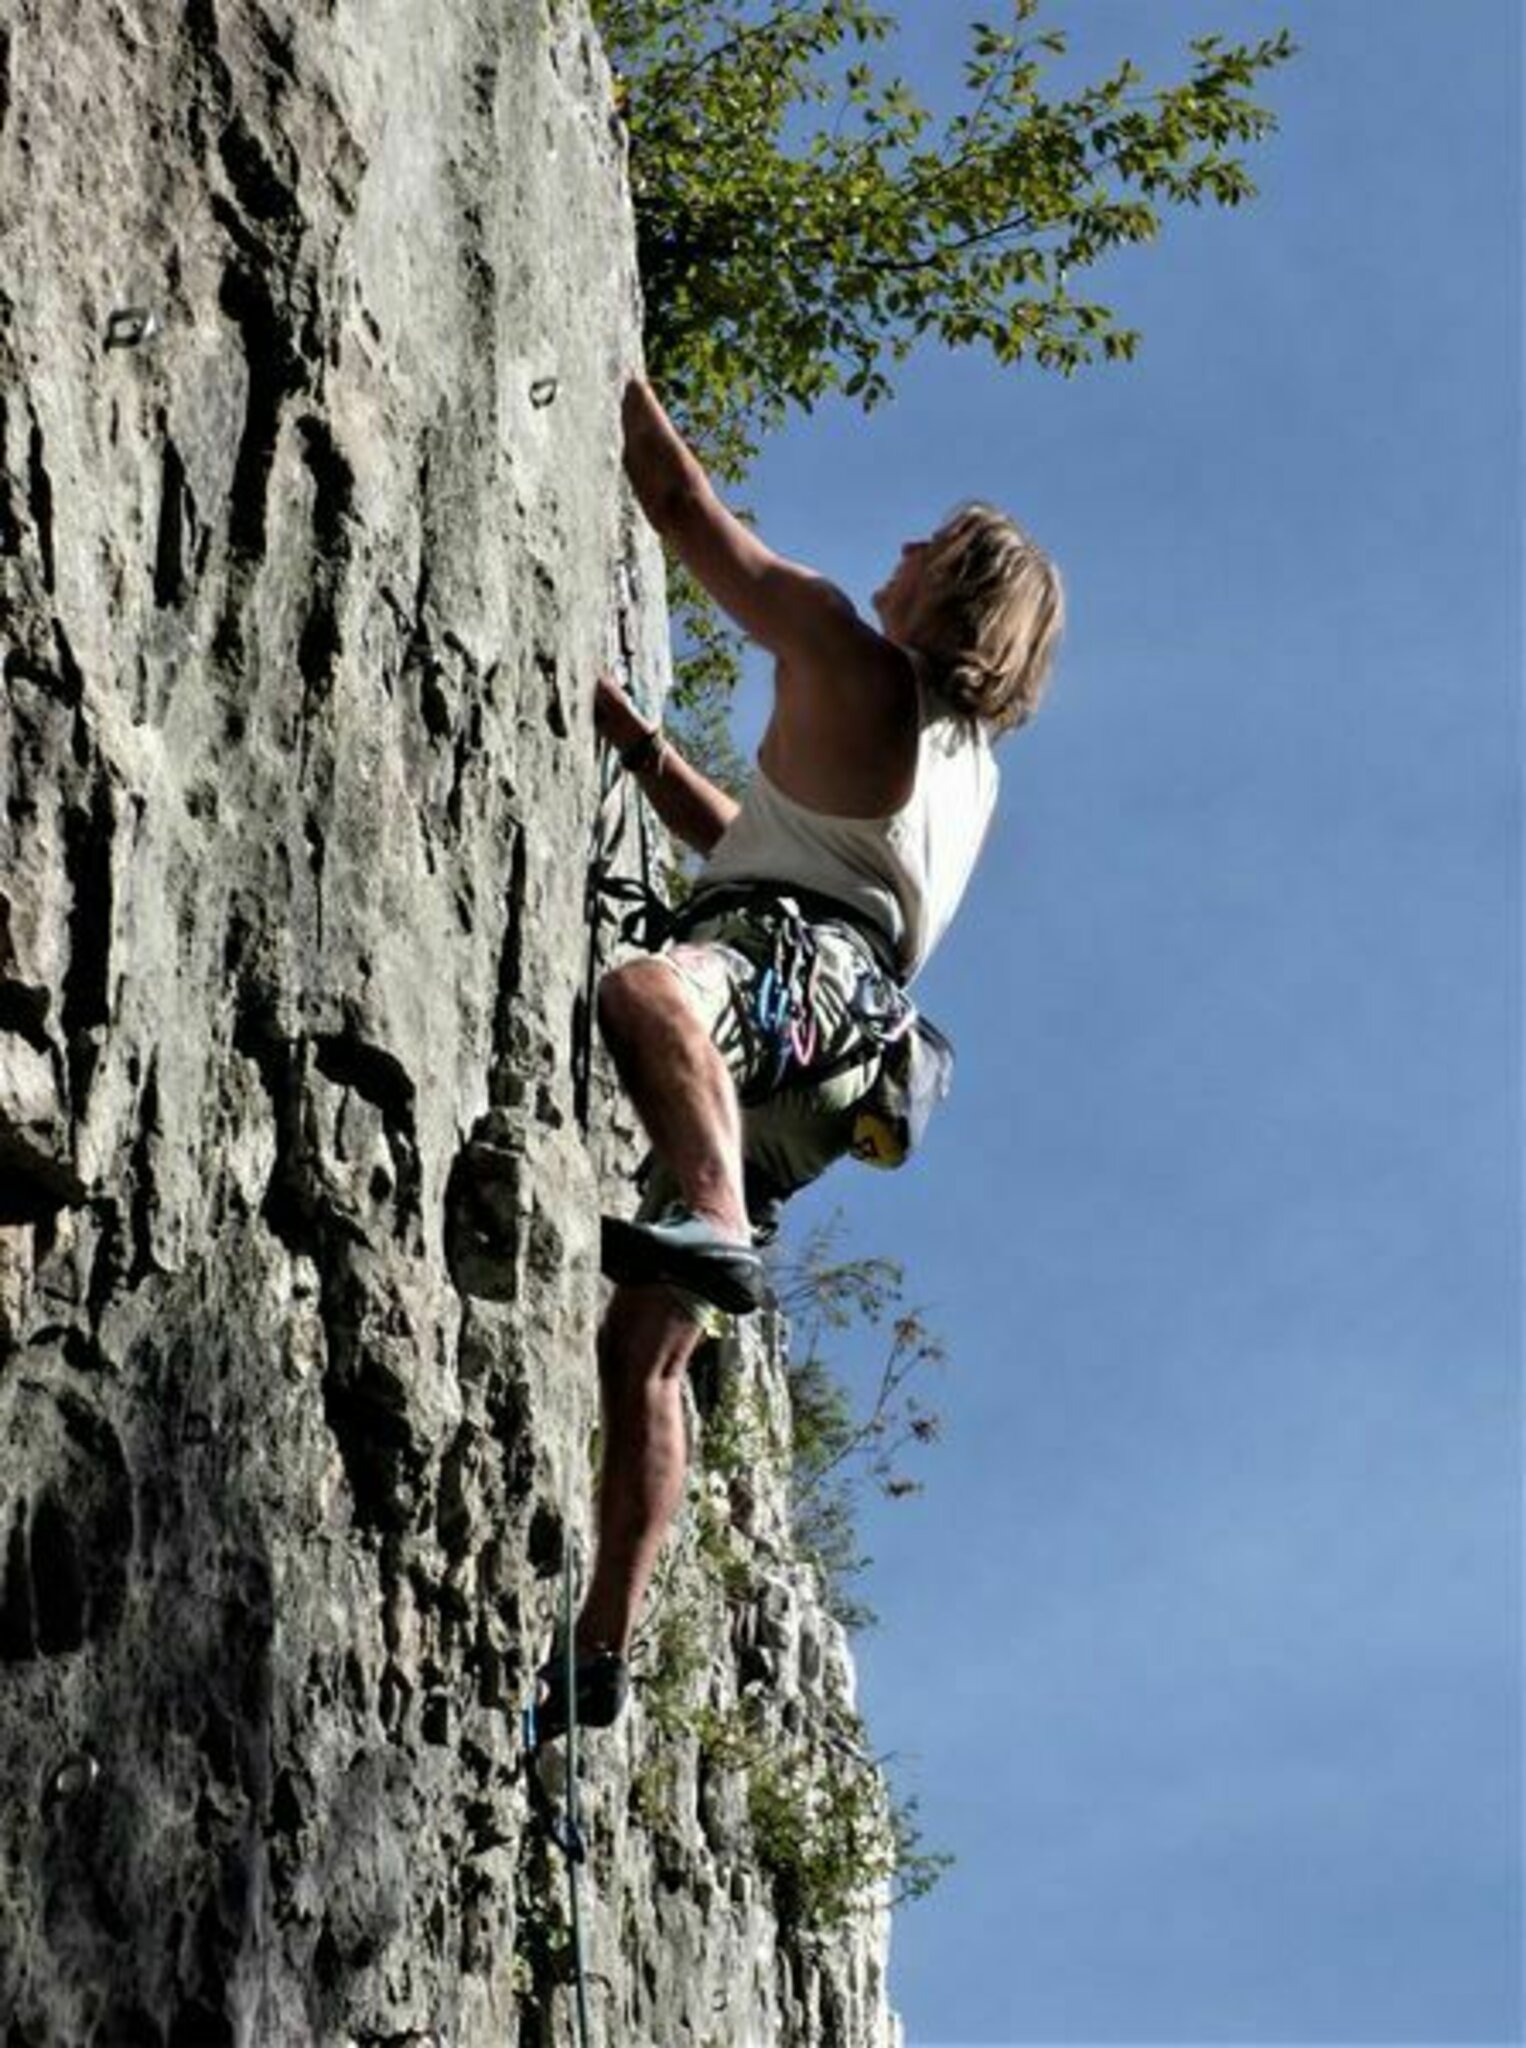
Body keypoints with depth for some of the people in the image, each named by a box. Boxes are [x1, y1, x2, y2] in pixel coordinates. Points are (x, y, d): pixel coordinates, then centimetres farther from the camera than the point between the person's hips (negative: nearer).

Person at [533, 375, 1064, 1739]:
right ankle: (605, 1645, 2)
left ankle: (712, 1226, -66)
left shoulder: (850, 662, 9)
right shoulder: (964, 763, 34)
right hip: (795, 1082, 9)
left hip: (799, 961, -9)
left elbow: (681, 503, 9)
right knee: (645, 1344, 4)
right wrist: (627, 732, 42)